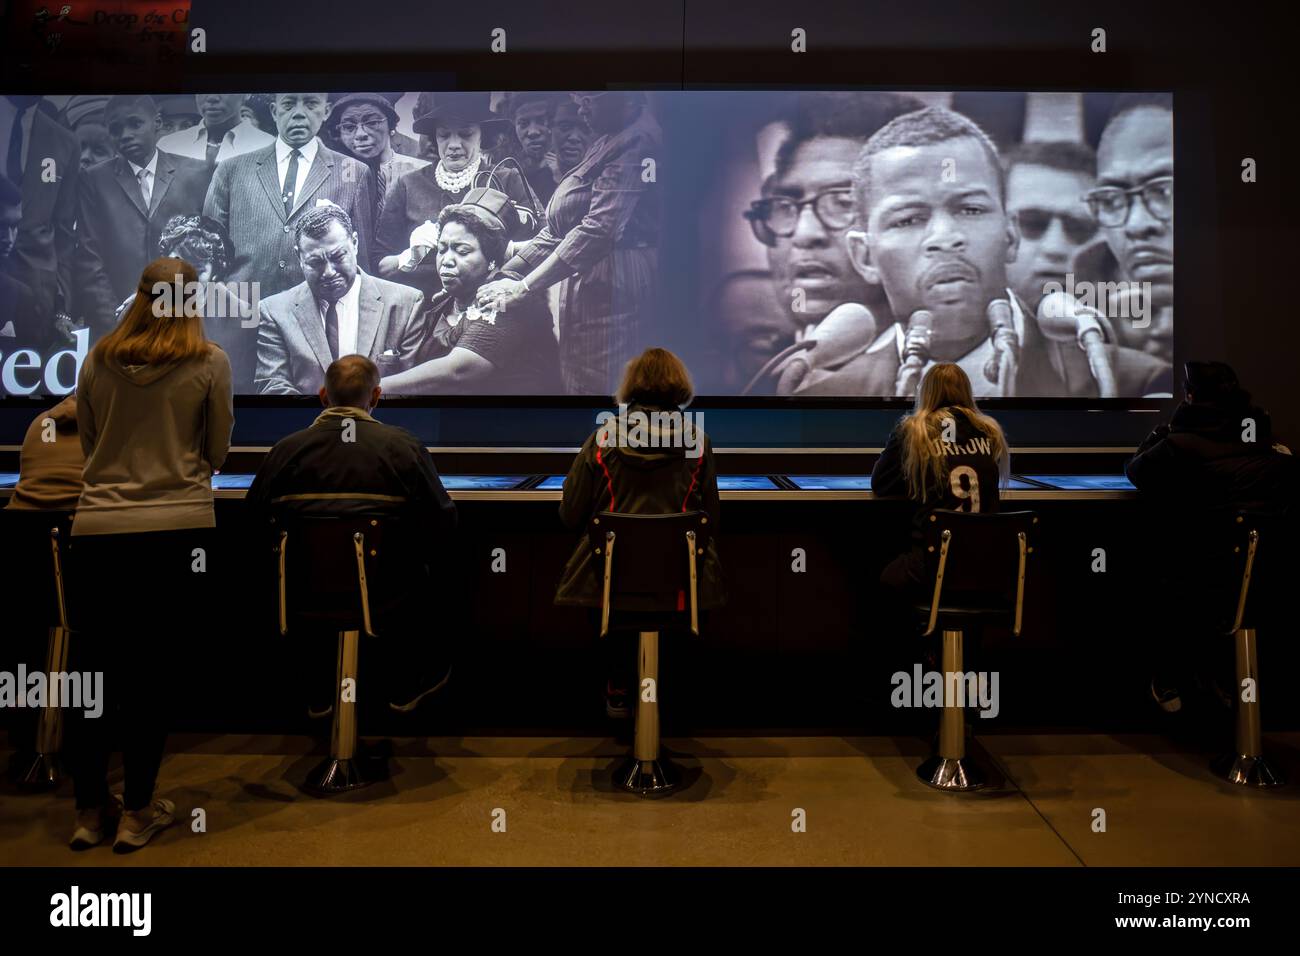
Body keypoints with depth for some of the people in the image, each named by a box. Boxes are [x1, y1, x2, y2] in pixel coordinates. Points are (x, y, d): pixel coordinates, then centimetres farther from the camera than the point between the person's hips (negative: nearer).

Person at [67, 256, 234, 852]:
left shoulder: (98, 361, 6)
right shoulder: (208, 363, -2)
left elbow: (88, 445, 17)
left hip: (97, 529, 2)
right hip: (177, 529, -2)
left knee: (91, 671, 12)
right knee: (152, 674, 6)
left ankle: (90, 810, 23)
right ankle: (138, 813, 15)